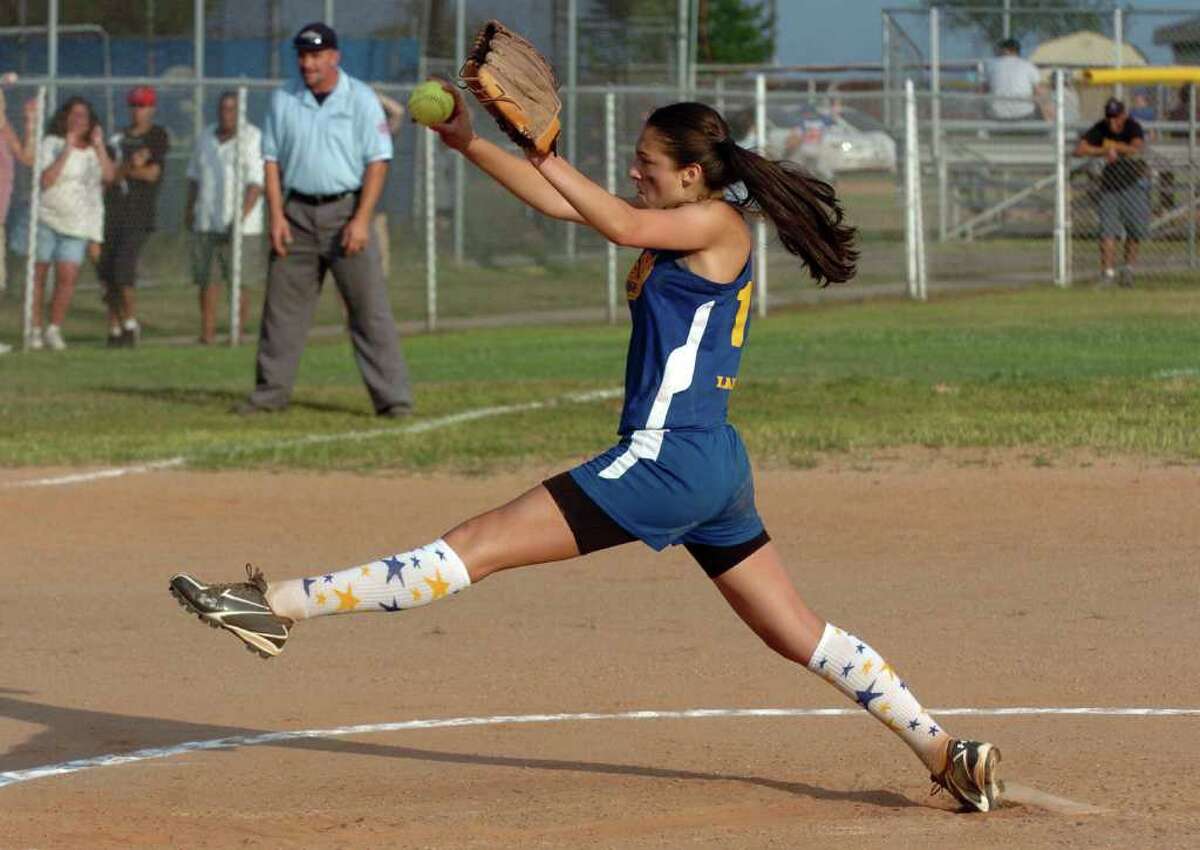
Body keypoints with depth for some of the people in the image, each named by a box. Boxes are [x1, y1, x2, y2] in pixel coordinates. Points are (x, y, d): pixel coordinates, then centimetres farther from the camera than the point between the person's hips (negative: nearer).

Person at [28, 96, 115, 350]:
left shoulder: (95, 149, 12)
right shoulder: (52, 144, 1)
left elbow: (109, 176, -5)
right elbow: (46, 180, -12)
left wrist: (99, 146, -12)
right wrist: (67, 150, -15)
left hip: (77, 223, 2)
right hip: (47, 217, -2)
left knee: (68, 275, -10)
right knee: (38, 273, 0)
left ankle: (54, 329, 0)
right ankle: (35, 330, 8)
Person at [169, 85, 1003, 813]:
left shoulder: (720, 224, -8)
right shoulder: (679, 230, 18)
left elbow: (622, 225, -26)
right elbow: (566, 204, 19)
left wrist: (543, 153, -27)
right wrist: (471, 145, 15)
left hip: (670, 456, -10)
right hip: (712, 463, 10)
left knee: (481, 545, -12)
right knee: (799, 634, 14)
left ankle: (280, 605, -13)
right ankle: (947, 753, 13)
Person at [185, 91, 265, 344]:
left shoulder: (252, 139, -7)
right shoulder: (206, 138, 12)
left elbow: (257, 183, -13)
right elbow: (195, 176, 24)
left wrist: (241, 216, -21)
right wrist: (189, 209, 21)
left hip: (241, 224, -5)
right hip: (206, 223, 5)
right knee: (206, 278, 0)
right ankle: (207, 333, 1)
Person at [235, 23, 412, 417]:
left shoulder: (361, 99, -2)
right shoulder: (283, 100, 7)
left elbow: (378, 161, -6)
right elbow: (272, 160, 9)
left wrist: (361, 220, -15)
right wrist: (276, 215, -3)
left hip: (347, 210, -3)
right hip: (297, 213, 3)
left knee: (370, 306, -8)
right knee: (282, 306, 5)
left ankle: (392, 397, -9)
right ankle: (270, 392, 13)